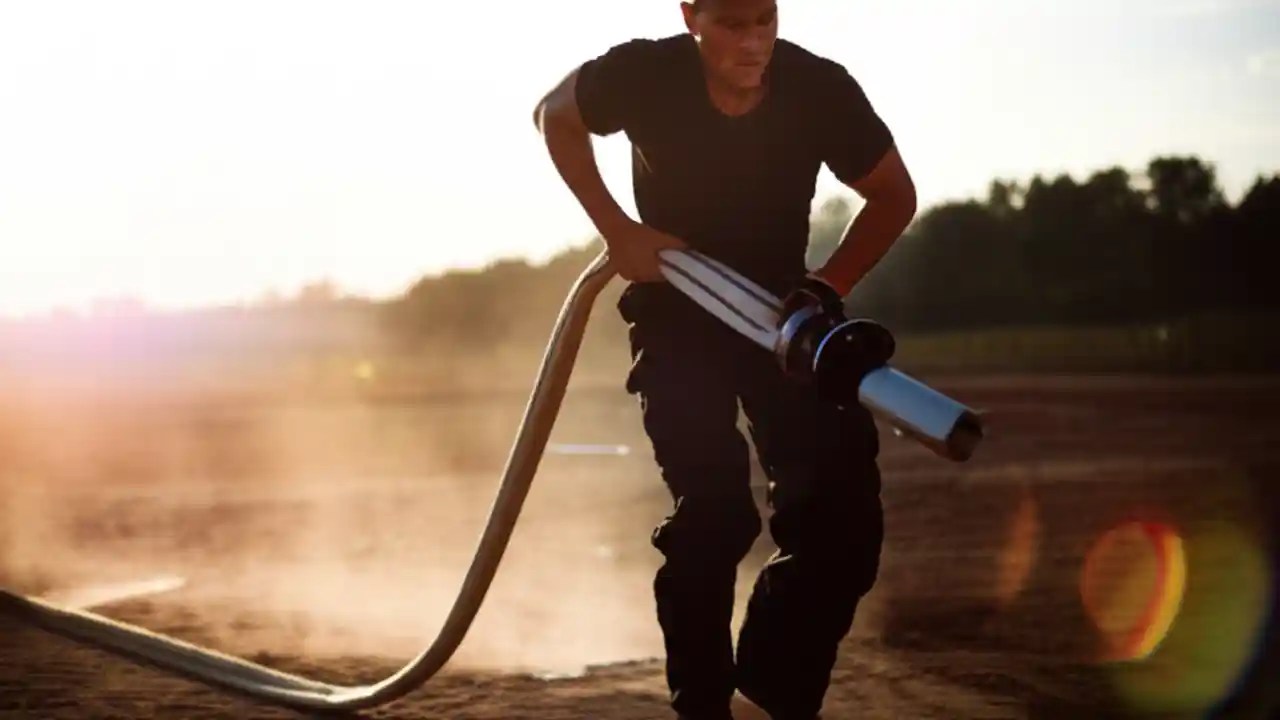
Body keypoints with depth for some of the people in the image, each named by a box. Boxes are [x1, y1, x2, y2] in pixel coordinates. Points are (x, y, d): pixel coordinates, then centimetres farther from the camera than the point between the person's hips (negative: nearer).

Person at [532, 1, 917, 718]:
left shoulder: (821, 88, -23)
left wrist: (830, 285, -21)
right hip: (679, 314, -2)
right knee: (713, 510, -13)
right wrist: (617, 229, -12)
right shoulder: (644, 74, -24)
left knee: (842, 510, -10)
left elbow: (894, 195, -7)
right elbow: (556, 115, -3)